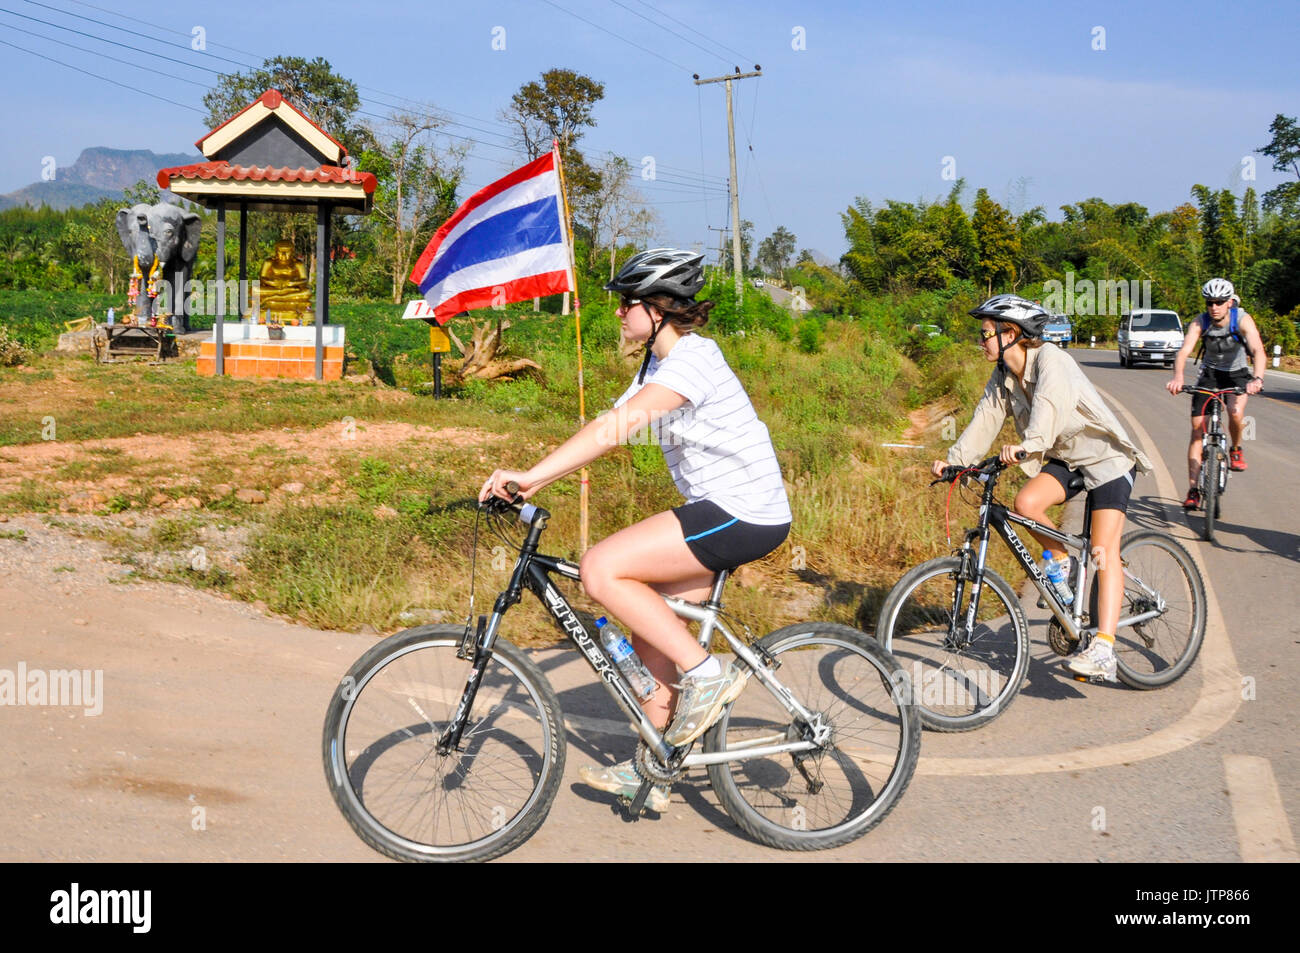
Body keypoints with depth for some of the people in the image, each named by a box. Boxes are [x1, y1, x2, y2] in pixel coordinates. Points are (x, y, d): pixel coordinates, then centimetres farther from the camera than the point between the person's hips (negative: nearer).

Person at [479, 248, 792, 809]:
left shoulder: (692, 359, -18)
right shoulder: (657, 363, 14)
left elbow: (615, 428, -29)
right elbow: (608, 427, 9)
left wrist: (531, 475, -33)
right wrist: (529, 479, -1)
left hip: (744, 515, -10)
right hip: (720, 511, 10)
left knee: (602, 571, -17)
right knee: (651, 631, 10)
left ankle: (707, 676, -8)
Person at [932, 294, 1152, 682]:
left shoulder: (1050, 359, -23)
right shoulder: (1004, 376, 1)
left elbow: (1050, 405, -41)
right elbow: (986, 418, -4)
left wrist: (1028, 444, -58)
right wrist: (954, 459, -18)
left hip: (1106, 457, -7)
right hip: (1065, 458, 7)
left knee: (1103, 549, -18)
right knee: (1025, 502, -22)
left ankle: (1103, 651, -24)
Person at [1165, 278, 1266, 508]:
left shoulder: (1242, 320, -23)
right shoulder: (1200, 322, -20)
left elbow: (1258, 351, -36)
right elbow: (1184, 351, -34)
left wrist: (1258, 379, -55)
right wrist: (1177, 378, -53)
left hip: (1237, 373, -1)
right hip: (1209, 373, 2)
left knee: (1236, 412, -31)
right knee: (1197, 429, -8)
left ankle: (1236, 450, 4)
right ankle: (1193, 490, -3)